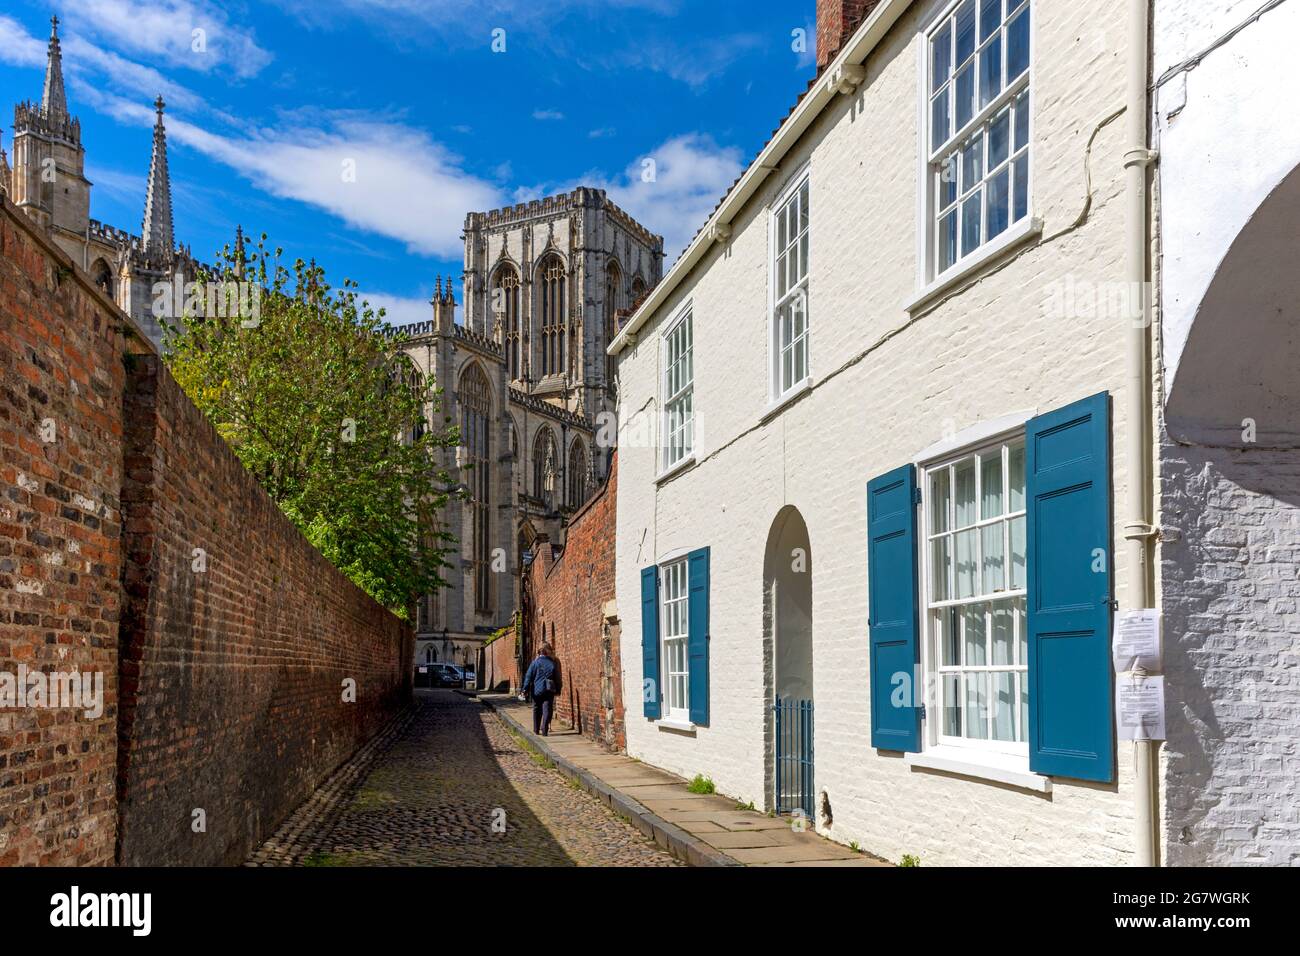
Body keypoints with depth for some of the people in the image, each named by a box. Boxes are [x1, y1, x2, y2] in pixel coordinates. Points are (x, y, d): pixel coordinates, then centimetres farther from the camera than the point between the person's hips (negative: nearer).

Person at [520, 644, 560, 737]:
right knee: (547, 710, -1)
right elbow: (557, 678, 7)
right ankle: (544, 730, -10)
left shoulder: (535, 662, -3)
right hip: (549, 690, 0)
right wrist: (558, 690, 15)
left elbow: (529, 676, -5)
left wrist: (526, 689, -3)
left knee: (537, 710, 14)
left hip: (537, 690, 0)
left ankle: (536, 730, 23)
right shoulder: (553, 663, 2)